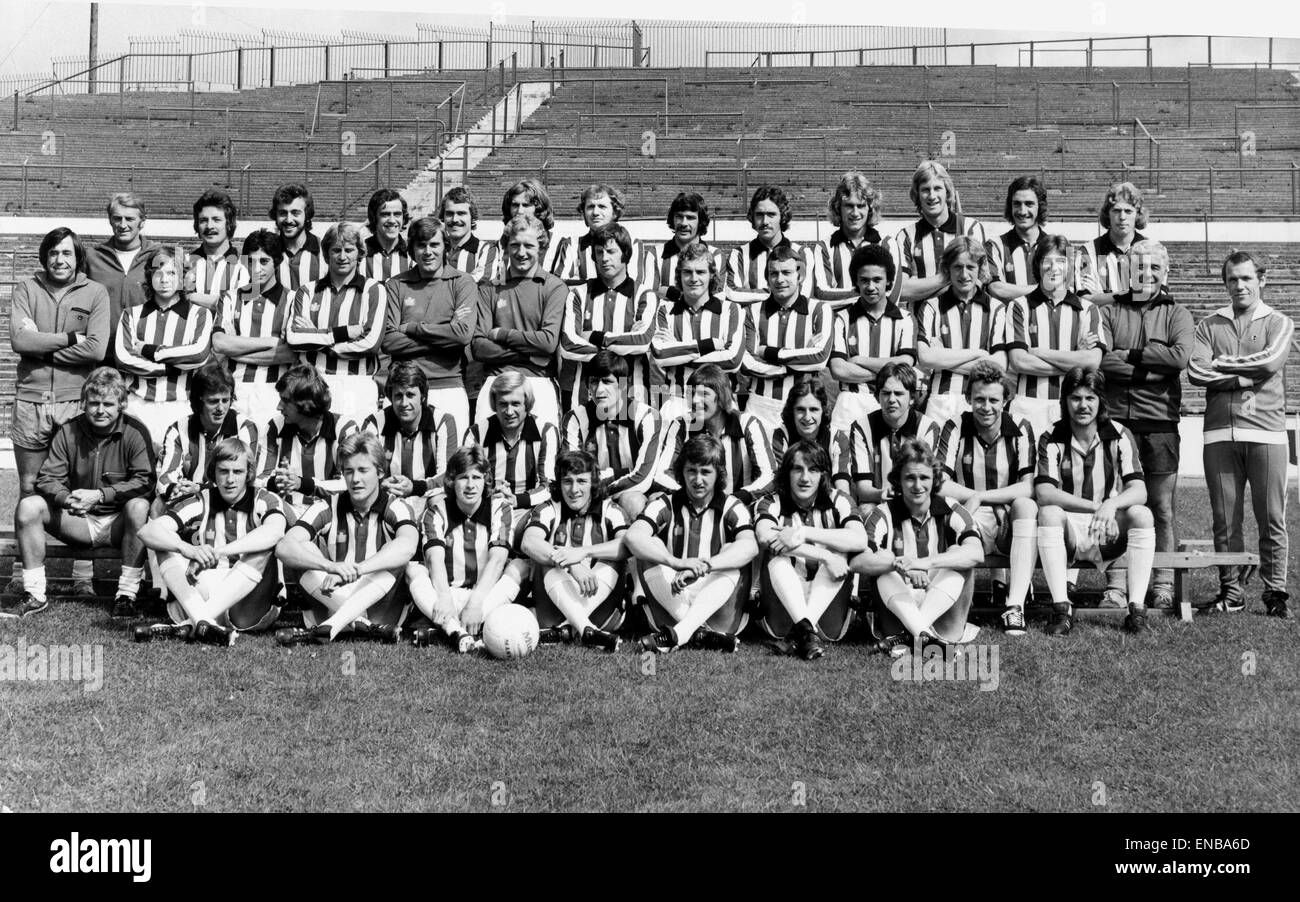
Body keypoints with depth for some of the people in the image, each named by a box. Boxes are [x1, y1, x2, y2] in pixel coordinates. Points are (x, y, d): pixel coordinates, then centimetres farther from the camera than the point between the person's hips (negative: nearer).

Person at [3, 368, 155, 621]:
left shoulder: (135, 432, -10)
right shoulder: (68, 432, 0)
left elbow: (145, 480, -20)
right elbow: (48, 478, -5)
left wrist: (100, 495, -30)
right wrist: (66, 499, -29)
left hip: (118, 524, -3)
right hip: (79, 522, 3)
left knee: (139, 506, -35)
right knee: (28, 506, -17)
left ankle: (127, 595, -27)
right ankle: (35, 595, -10)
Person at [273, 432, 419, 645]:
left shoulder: (395, 508, -4)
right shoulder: (327, 508, 1)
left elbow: (407, 546, -28)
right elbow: (284, 548, -17)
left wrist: (355, 570, -42)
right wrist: (332, 567, -36)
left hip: (382, 610, -1)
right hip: (329, 605, 2)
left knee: (396, 560, -24)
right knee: (305, 550, -16)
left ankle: (329, 627, -38)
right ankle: (366, 628, -30)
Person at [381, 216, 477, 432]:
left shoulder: (462, 283, 6)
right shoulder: (396, 285, 8)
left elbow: (463, 334, -9)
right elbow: (388, 341, -3)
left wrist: (410, 328, -5)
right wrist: (444, 338, -7)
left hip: (450, 387, -1)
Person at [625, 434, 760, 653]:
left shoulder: (732, 507, 2)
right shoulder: (666, 505, 4)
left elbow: (749, 547, -21)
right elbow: (632, 536, -18)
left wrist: (703, 567, -37)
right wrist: (676, 563, -36)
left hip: (717, 610, -1)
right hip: (670, 609, 1)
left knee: (732, 552, -22)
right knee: (651, 547, -16)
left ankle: (679, 633, -40)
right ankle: (701, 634, -31)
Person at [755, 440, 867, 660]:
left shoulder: (837, 502, 3)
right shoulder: (771, 504, 2)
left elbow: (860, 541, -18)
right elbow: (765, 537, -23)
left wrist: (803, 532, -25)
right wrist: (823, 556, -30)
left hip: (828, 612, 1)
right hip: (781, 612, 0)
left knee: (839, 555, -22)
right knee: (776, 555, -24)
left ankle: (805, 627, -32)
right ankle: (806, 630, -39)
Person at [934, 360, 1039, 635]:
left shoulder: (1020, 429, 1)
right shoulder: (956, 428, 0)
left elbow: (1029, 488, -11)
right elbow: (939, 485, -10)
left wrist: (980, 497, -19)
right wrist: (976, 498, -17)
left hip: (1012, 521, 1)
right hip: (973, 521, -1)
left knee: (1026, 506, -34)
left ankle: (1015, 607, -36)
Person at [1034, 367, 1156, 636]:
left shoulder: (1119, 436, -3)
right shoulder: (1052, 440, -4)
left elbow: (1139, 491, -13)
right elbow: (1044, 493, -19)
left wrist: (1111, 505, -35)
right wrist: (1096, 506, -28)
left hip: (1110, 534, 1)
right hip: (1069, 533, -1)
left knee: (1142, 514, -27)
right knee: (1049, 513, -31)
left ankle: (1137, 608, -25)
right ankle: (1061, 610, -30)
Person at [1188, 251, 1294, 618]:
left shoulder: (1280, 323, 11)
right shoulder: (1209, 325, 14)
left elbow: (1271, 361, -9)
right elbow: (1195, 371, -1)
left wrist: (1222, 364, -2)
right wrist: (1245, 378, -9)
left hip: (1266, 430, -1)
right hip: (1220, 432, 2)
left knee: (1272, 518, -2)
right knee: (1224, 519, 3)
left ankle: (1275, 591, 5)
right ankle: (1230, 592, 10)